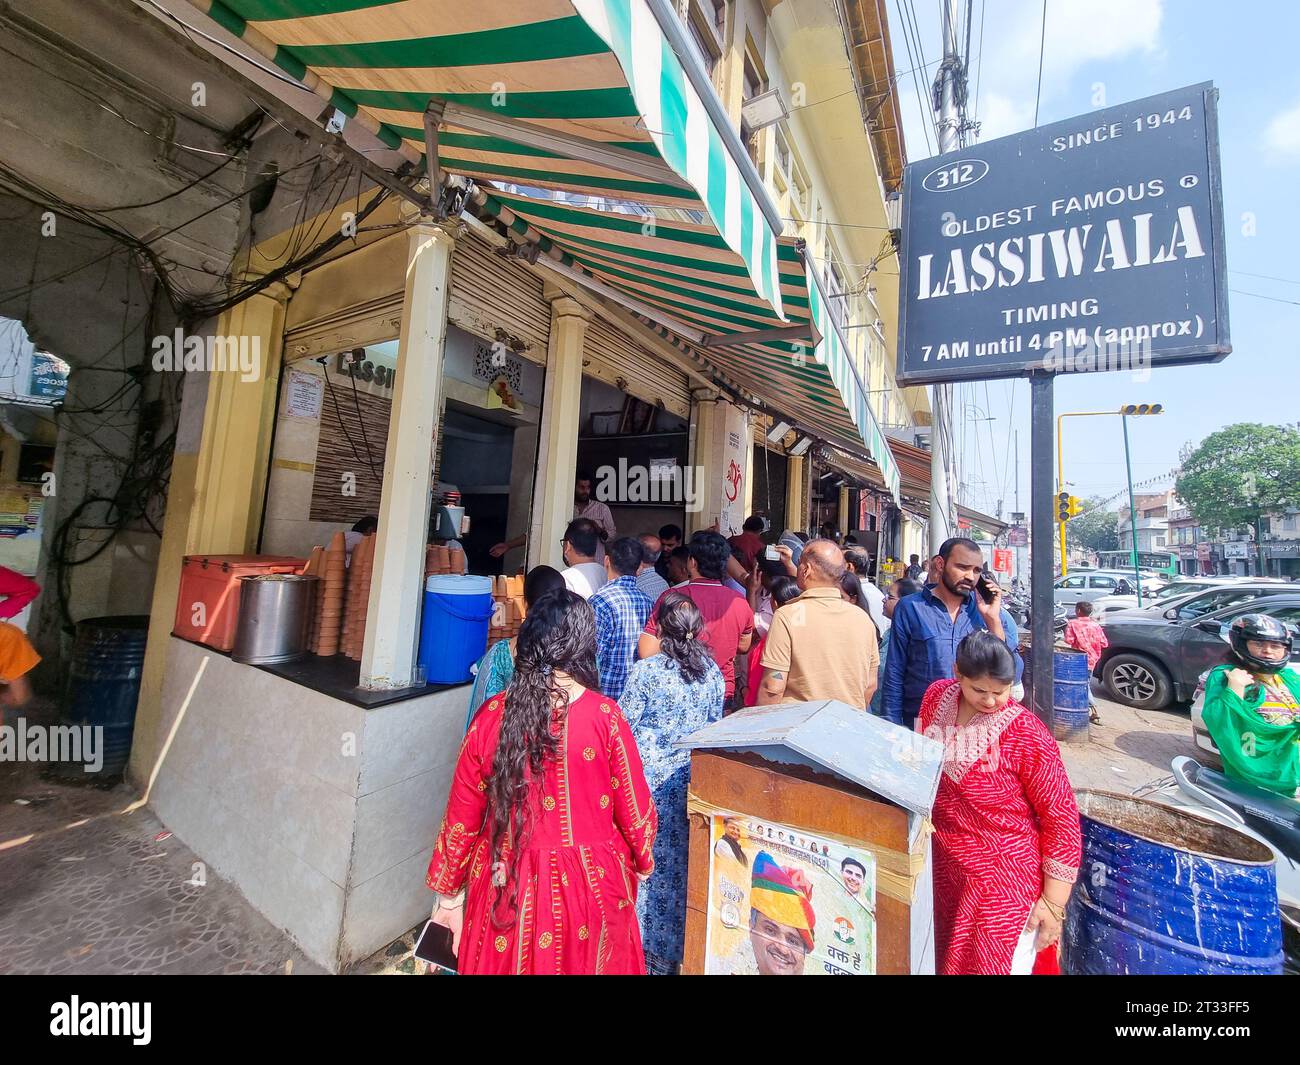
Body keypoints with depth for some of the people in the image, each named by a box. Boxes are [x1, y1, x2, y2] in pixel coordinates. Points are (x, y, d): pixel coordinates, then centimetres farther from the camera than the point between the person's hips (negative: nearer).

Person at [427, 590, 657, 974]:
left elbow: (462, 817, -4)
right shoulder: (605, 717, -20)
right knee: (581, 959, 24)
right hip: (586, 885, -1)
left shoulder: (493, 714, -14)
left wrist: (449, 891, 12)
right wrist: (642, 863, 11)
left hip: (507, 886, 2)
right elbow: (635, 811, -9)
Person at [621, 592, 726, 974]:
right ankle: (685, 942, 38)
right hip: (695, 780, 4)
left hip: (652, 780, -4)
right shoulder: (712, 671, -4)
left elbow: (624, 725, -11)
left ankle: (654, 954, 29)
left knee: (652, 860, 13)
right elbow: (715, 725, 6)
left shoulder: (645, 670, -18)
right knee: (686, 860, 20)